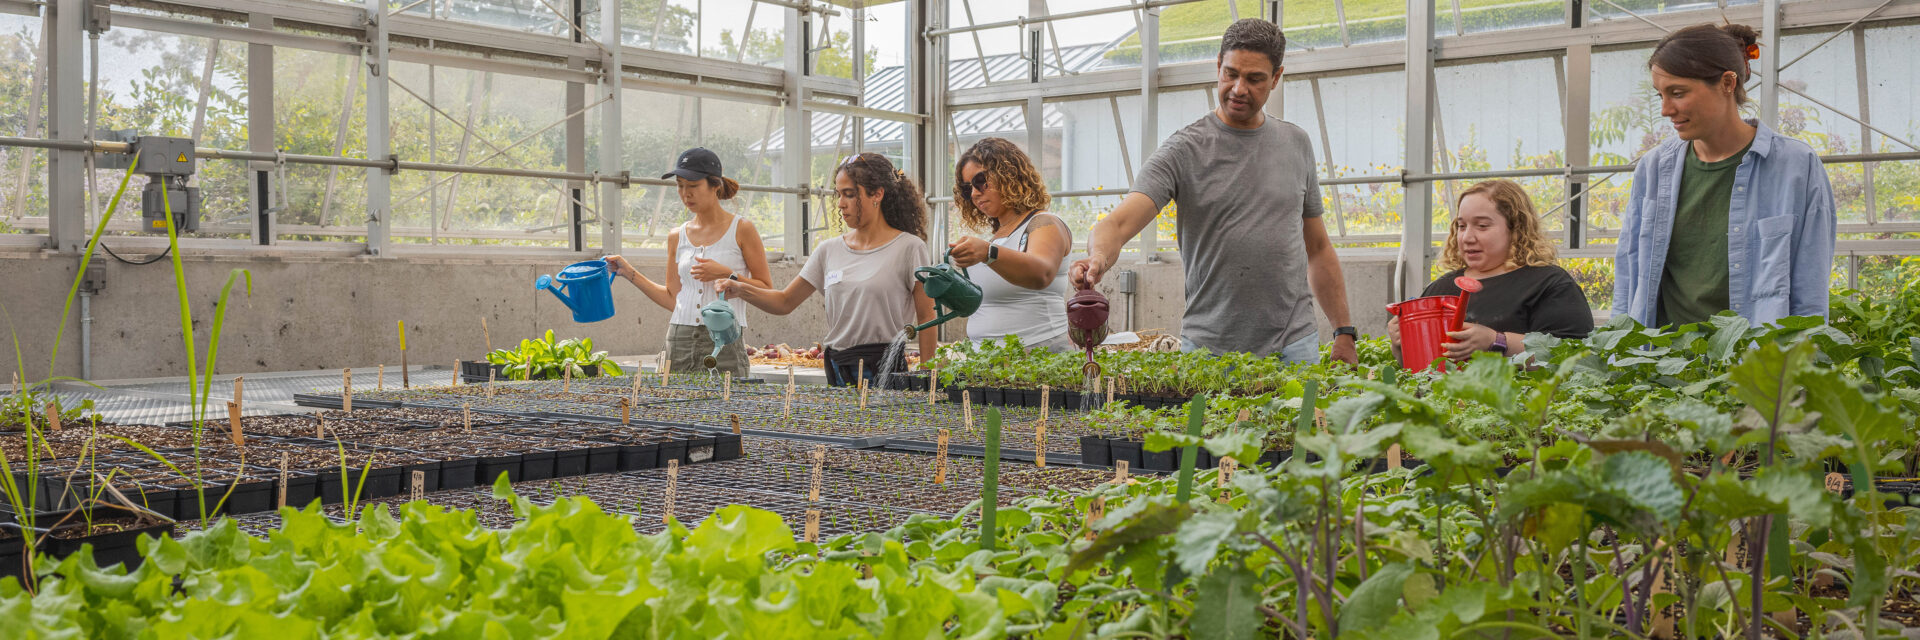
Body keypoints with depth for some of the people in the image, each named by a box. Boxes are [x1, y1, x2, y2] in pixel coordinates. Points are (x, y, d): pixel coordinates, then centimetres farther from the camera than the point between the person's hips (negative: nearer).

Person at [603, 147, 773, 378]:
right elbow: (673, 299, 14)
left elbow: (766, 289, 2)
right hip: (680, 340, 4)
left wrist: (726, 274, -11)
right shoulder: (677, 237, 12)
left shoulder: (741, 229, 1)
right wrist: (629, 273, 11)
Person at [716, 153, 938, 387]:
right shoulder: (830, 250, 10)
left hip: (884, 370, -4)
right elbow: (785, 302, 13)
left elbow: (926, 318, -3)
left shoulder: (908, 248, -3)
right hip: (837, 371, 4)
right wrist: (741, 290, -4)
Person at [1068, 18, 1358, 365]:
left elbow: (1318, 247, 17)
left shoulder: (1296, 143, 11)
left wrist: (1344, 332, 11)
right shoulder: (1183, 150, -4)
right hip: (1209, 347, -3)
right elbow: (1120, 222, -16)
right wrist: (1099, 257, -40)